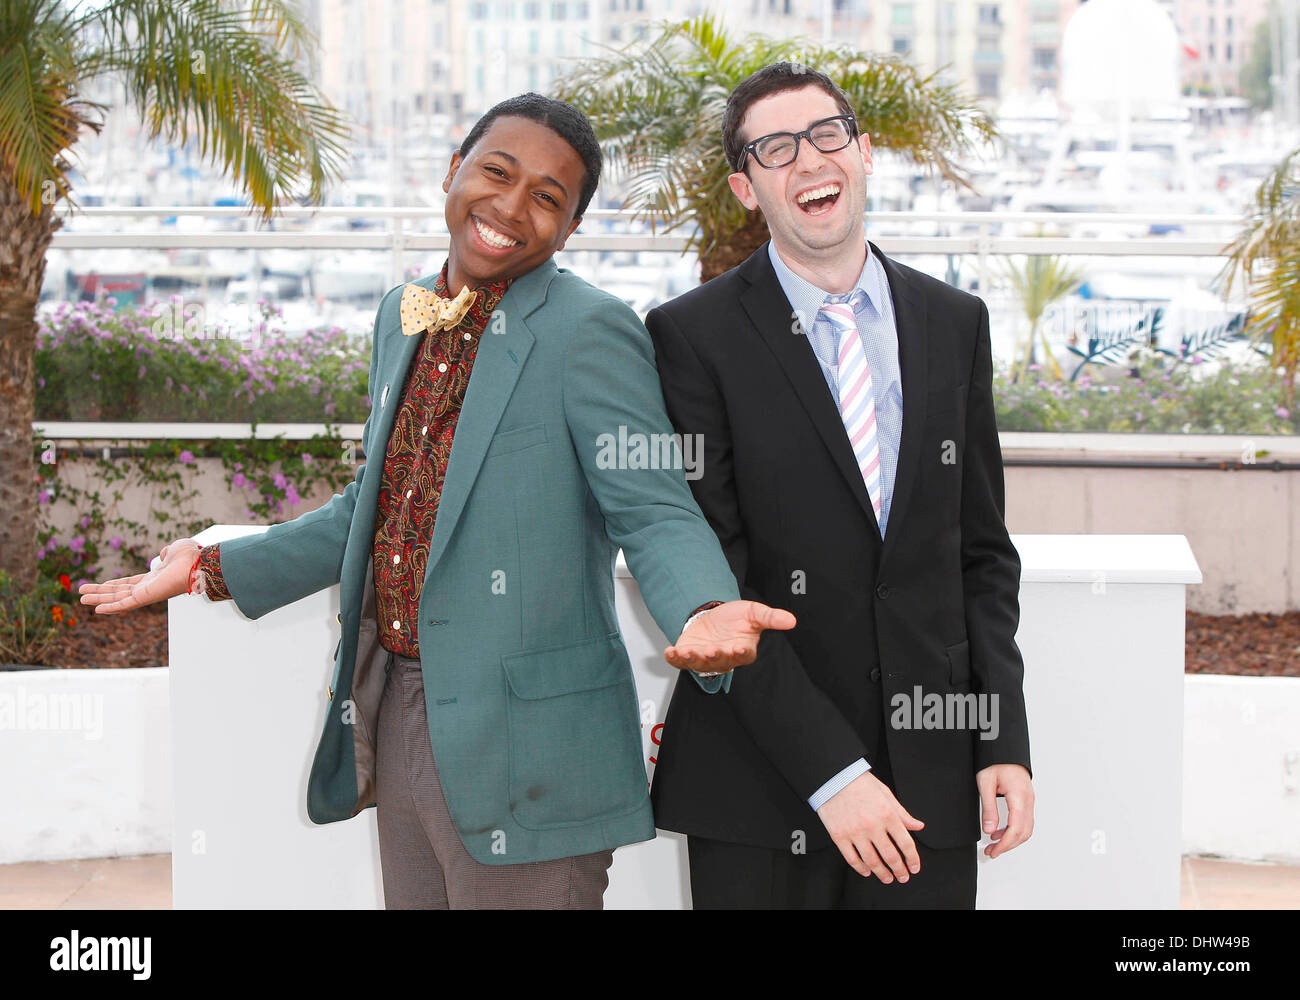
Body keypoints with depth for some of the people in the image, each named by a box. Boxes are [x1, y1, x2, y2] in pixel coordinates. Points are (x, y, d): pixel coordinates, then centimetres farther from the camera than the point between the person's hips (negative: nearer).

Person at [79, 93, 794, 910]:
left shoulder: (589, 332, -12)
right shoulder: (404, 318, 12)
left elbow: (656, 514, -17)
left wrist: (704, 615, -37)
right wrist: (215, 568, 20)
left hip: (521, 745, -7)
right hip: (394, 713, 7)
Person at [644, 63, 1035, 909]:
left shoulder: (955, 323, 9)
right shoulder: (693, 336, -5)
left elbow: (982, 551, 12)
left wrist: (1005, 741, 0)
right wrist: (831, 770, -16)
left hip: (931, 780, 3)